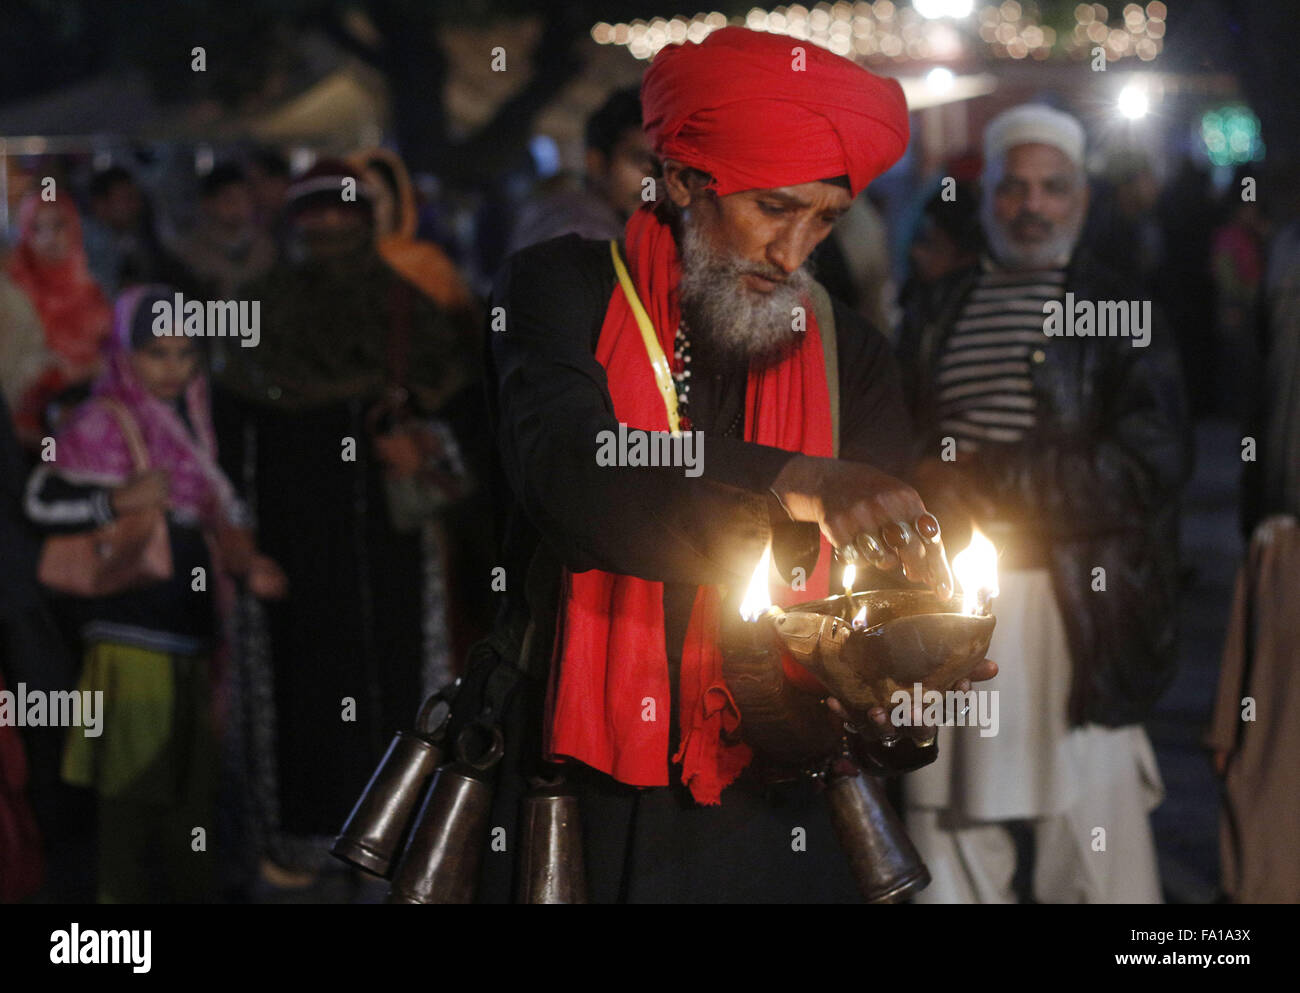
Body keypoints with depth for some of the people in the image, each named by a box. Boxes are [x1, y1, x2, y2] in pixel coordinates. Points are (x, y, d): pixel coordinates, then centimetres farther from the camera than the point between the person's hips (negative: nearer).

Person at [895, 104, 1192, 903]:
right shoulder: (937, 313, 15)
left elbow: (1151, 462, -10)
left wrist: (983, 480, -13)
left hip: (1074, 609, -3)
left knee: (1092, 838, -3)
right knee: (950, 826, 2)